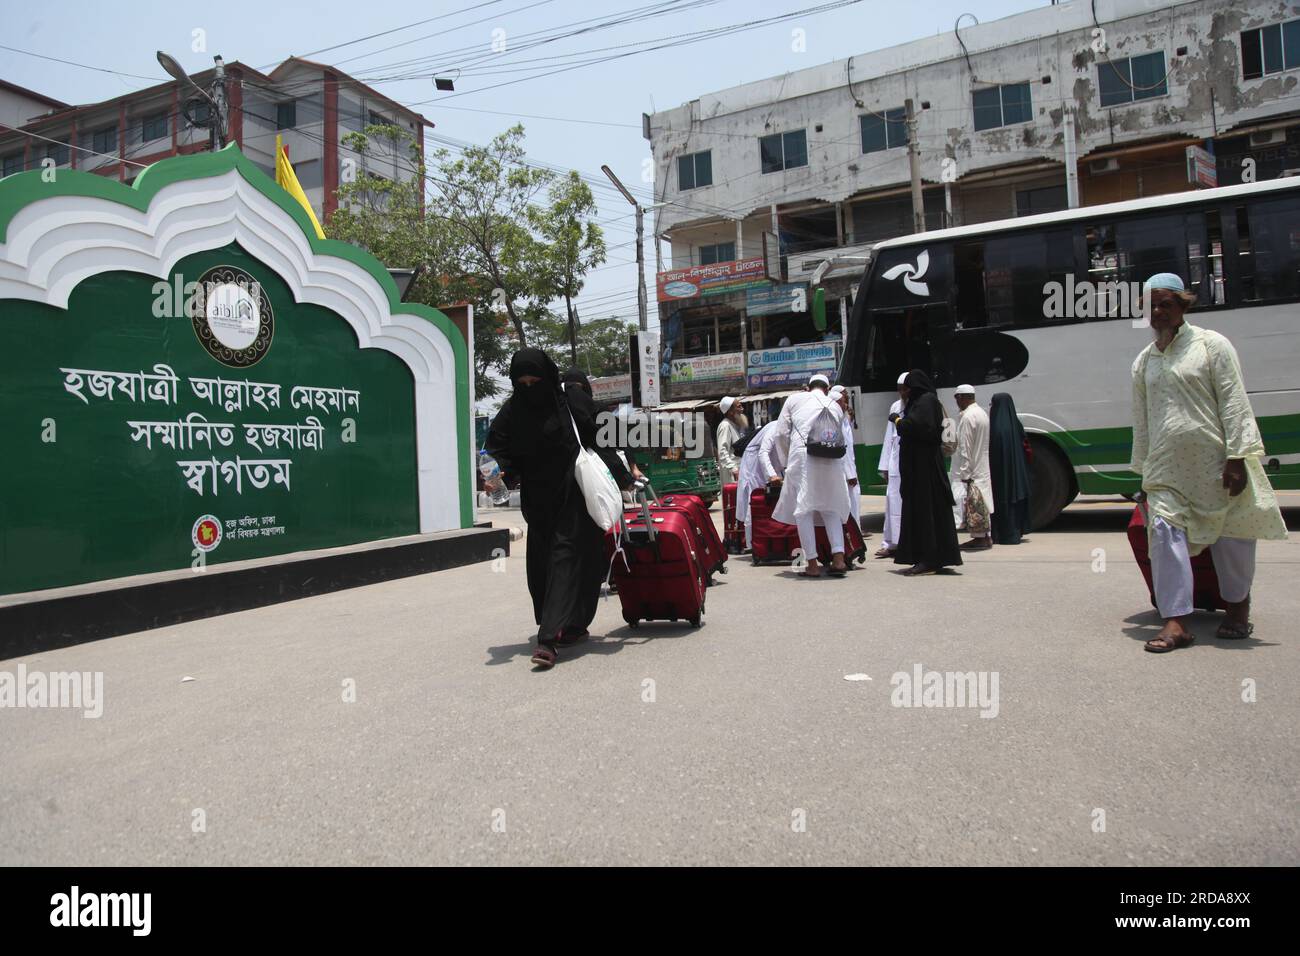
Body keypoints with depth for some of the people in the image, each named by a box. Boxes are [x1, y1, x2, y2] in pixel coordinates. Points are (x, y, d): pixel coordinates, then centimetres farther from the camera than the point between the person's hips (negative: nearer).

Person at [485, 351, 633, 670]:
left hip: (576, 496, -4)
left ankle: (549, 638, -14)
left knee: (566, 558, -11)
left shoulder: (572, 399, -6)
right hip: (538, 500, 4)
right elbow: (498, 448, 5)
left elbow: (602, 439, -2)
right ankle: (570, 627, 25)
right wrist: (500, 472, -15)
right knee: (541, 565, 8)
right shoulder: (512, 410, 3)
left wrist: (621, 476, -4)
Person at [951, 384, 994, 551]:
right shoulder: (981, 413, 14)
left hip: (969, 470, -10)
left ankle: (980, 538, -2)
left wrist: (965, 473, -17)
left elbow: (965, 448, -18)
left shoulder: (967, 416, -16)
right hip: (982, 468, 10)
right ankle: (984, 537, 19)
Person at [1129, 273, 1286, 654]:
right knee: (1165, 531, -10)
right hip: (1166, 468, 3)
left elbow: (1234, 402, -5)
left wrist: (1237, 458, -13)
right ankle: (1176, 621, -9)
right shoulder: (1143, 362, 14)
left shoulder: (1210, 344, 2)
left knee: (1232, 534, 6)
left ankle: (1238, 606, 30)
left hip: (1214, 461, -3)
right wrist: (1143, 472, 15)